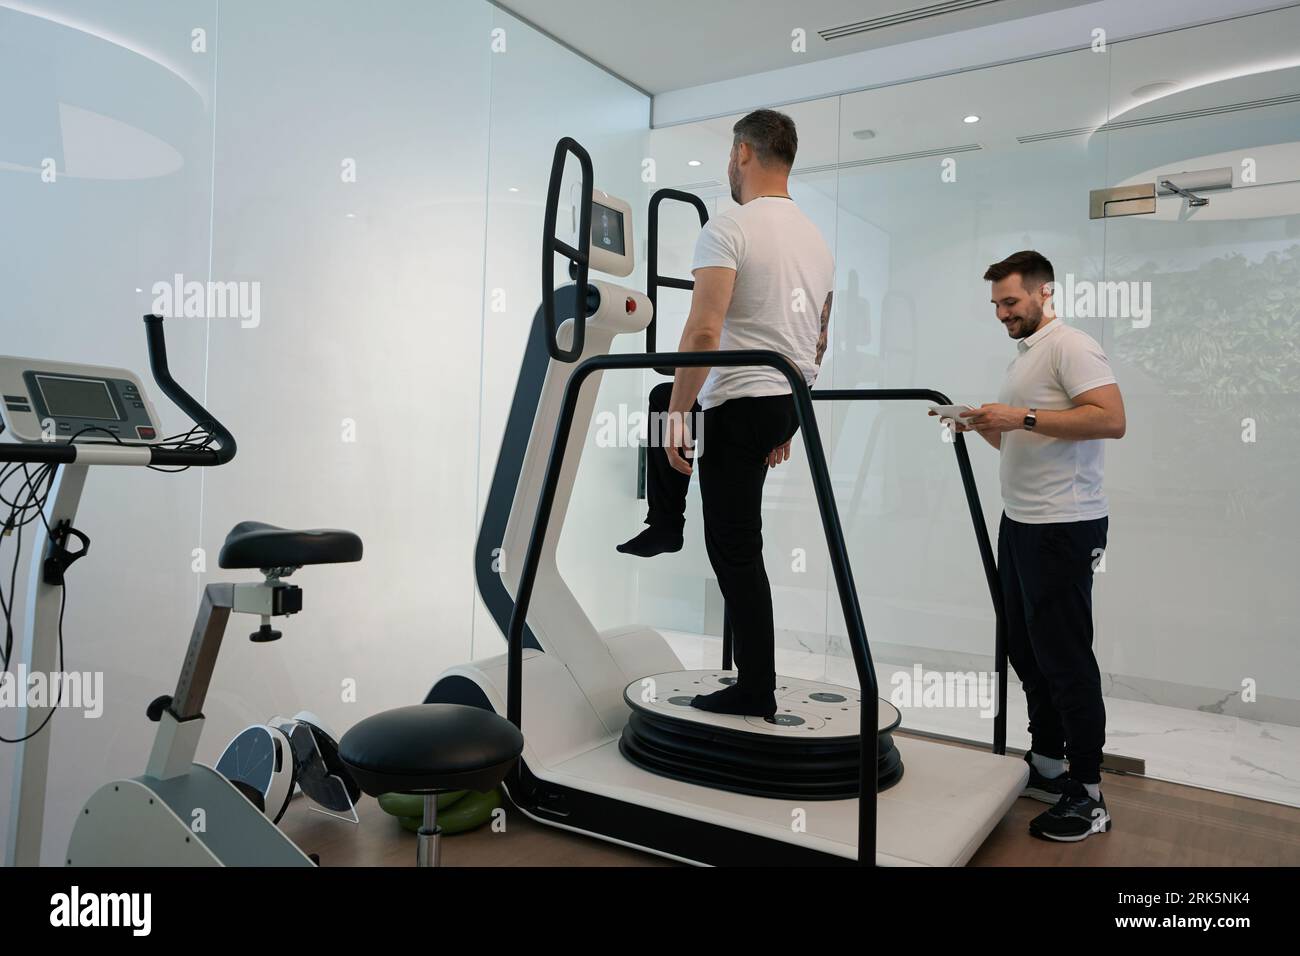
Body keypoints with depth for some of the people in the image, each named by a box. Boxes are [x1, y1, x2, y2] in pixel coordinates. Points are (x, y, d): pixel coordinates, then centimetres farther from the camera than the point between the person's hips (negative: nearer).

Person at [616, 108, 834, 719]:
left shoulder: (728, 228, -13)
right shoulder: (816, 238, 14)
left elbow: (704, 333, -23)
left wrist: (678, 418, -16)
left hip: (741, 407, -9)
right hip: (790, 405, 9)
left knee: (735, 552, 0)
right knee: (663, 398, 30)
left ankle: (757, 693, 11)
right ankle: (665, 525, 37)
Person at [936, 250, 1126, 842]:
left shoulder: (1070, 347, -9)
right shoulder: (1023, 355, 20)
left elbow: (1111, 419, -22)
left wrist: (1024, 417, -21)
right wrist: (984, 426, 8)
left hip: (1064, 527, -10)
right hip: (1020, 522, 10)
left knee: (1065, 658, -6)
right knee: (1027, 650, 14)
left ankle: (1088, 797, 5)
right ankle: (1046, 766, 27)